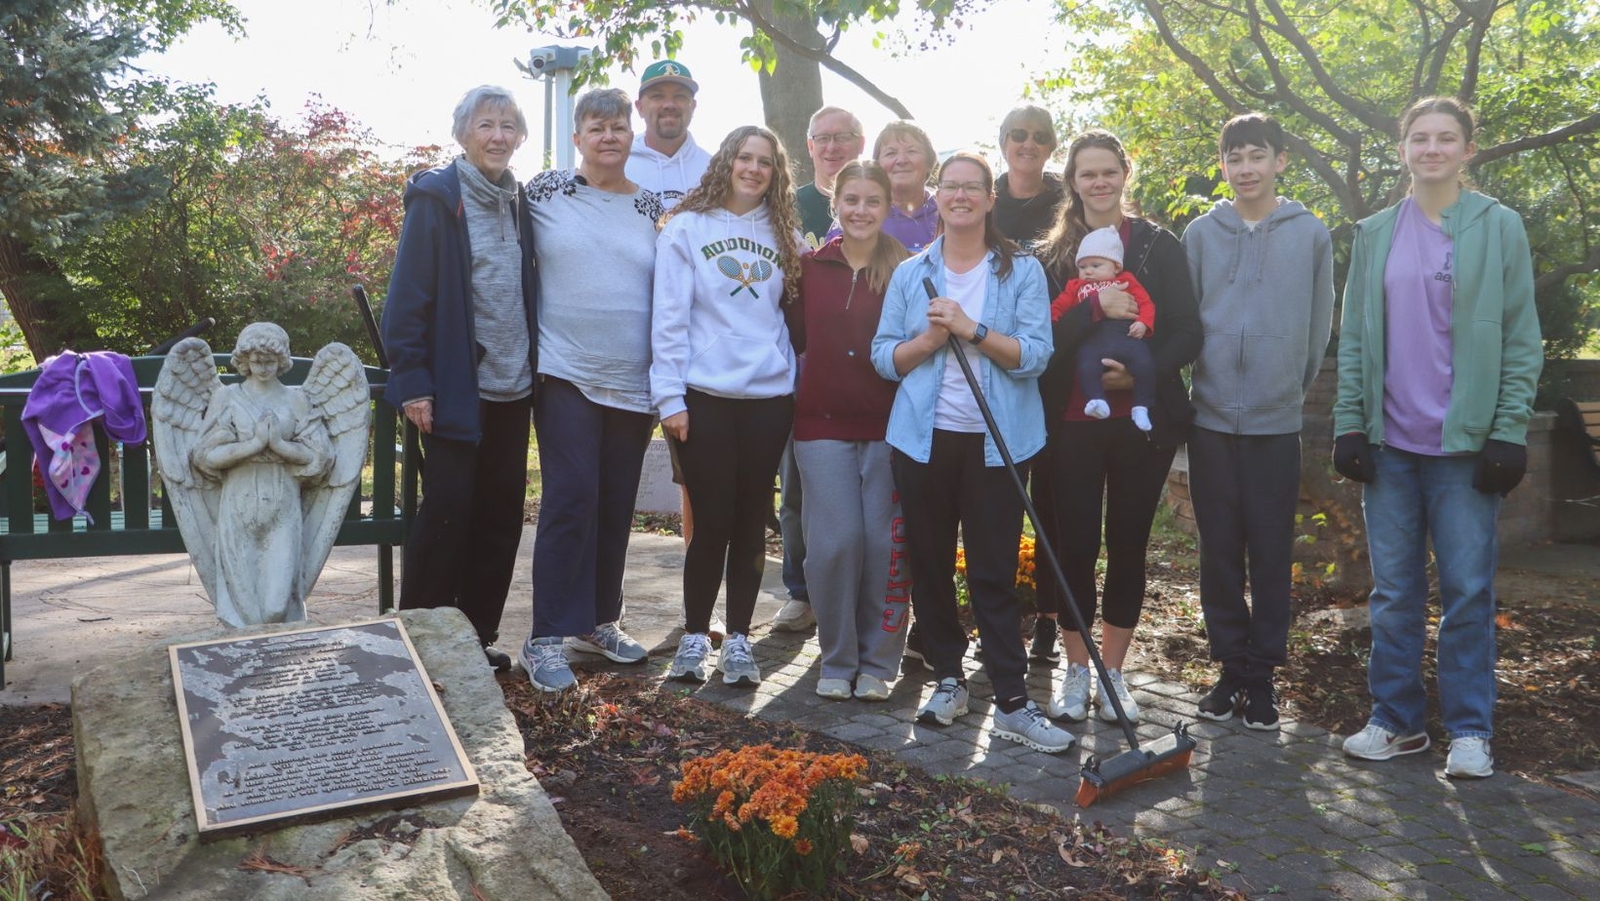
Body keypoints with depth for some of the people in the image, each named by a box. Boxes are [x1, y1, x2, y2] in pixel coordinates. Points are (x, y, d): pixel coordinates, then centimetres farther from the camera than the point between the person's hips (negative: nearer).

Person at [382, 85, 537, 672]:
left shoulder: (517, 205, 14)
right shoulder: (436, 198, -5)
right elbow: (407, 294, -10)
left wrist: (533, 367, 10)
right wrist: (412, 381, -15)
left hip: (511, 386, 6)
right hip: (456, 388, -6)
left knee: (501, 510, 8)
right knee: (448, 509, -3)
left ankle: (477, 636, 20)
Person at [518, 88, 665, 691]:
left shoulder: (652, 207, 9)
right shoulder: (545, 193, 1)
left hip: (633, 381, 4)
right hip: (566, 372, -3)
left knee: (617, 505, 10)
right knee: (571, 499, -10)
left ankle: (599, 619, 26)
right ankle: (549, 638, -2)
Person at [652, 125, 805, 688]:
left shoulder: (785, 235, 12)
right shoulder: (687, 228, 1)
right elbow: (669, 316, -4)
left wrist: (795, 377, 4)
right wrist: (669, 396, -8)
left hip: (769, 398, 3)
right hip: (705, 396, -3)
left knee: (752, 521, 6)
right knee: (712, 521, -2)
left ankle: (738, 640, 16)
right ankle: (694, 637, 15)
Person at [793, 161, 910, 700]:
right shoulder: (810, 267, 6)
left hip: (889, 427, -1)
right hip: (823, 425, 1)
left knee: (885, 544, 1)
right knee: (836, 542, -2)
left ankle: (878, 662, 16)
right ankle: (837, 660, 15)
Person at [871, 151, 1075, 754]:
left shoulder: (1022, 271, 3)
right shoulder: (910, 274, 10)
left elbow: (1034, 354, -7)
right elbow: (885, 357, 6)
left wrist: (971, 328, -16)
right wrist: (930, 339, -11)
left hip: (996, 442, -3)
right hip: (923, 438, 3)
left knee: (995, 573, -3)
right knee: (929, 565, 9)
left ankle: (1012, 703, 4)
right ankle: (948, 678, 25)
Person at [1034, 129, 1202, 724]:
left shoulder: (1159, 246, 3)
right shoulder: (1050, 254, 6)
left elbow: (1188, 334, -1)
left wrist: (1142, 372, -17)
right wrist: (1096, 310, -20)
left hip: (1143, 420, 0)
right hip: (1071, 422, 0)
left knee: (1128, 545, 7)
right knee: (1074, 545, 2)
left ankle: (1113, 671, 22)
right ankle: (1076, 670, 19)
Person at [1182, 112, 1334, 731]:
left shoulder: (1311, 235, 3)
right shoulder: (1200, 234, 5)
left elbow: (1318, 328, 8)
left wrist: (1292, 390, 9)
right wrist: (1195, 388, 5)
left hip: (1277, 421, -1)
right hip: (1211, 417, 1)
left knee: (1271, 555, 3)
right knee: (1219, 552, 7)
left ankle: (1262, 674, 14)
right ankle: (1229, 666, 19)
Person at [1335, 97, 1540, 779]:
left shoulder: (1499, 228, 2)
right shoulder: (1375, 234, 10)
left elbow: (1521, 339, -1)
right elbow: (1353, 337, 8)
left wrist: (1509, 433, -8)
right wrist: (1349, 425, 1)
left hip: (1465, 441, -3)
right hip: (1390, 441, 3)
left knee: (1468, 588, 0)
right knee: (1393, 588, 8)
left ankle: (1469, 730, 11)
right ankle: (1397, 720, 18)